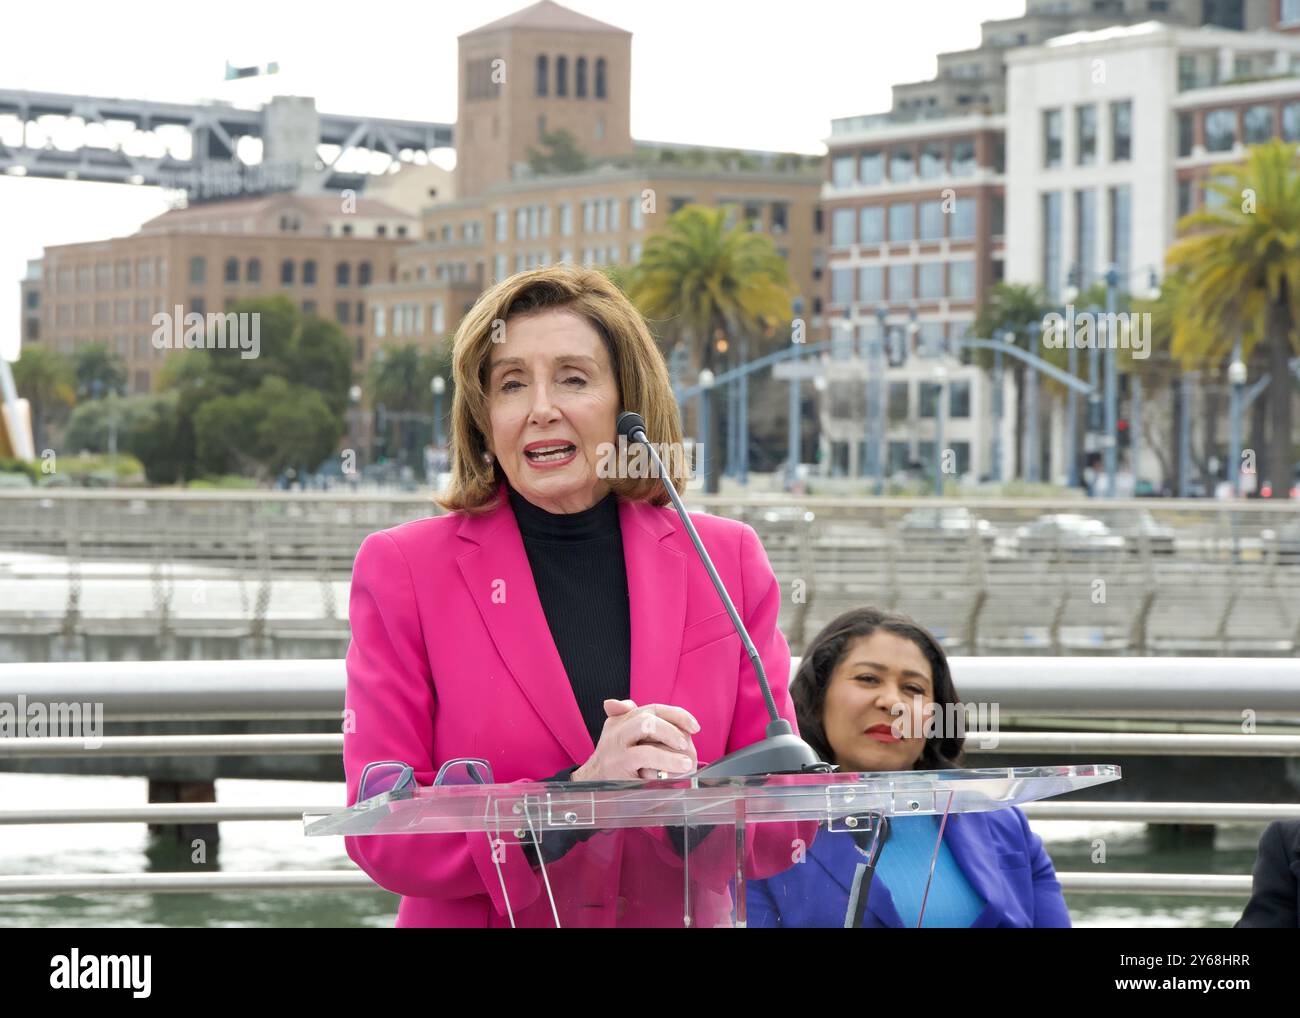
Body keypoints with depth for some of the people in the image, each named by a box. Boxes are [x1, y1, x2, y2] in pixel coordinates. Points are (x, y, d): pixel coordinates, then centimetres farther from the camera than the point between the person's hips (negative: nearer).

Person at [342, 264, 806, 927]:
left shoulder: (726, 562, 4)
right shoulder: (402, 570, -1)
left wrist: (689, 795, -15)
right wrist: (577, 794, -18)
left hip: (681, 919, 2)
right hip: (479, 920, -1)